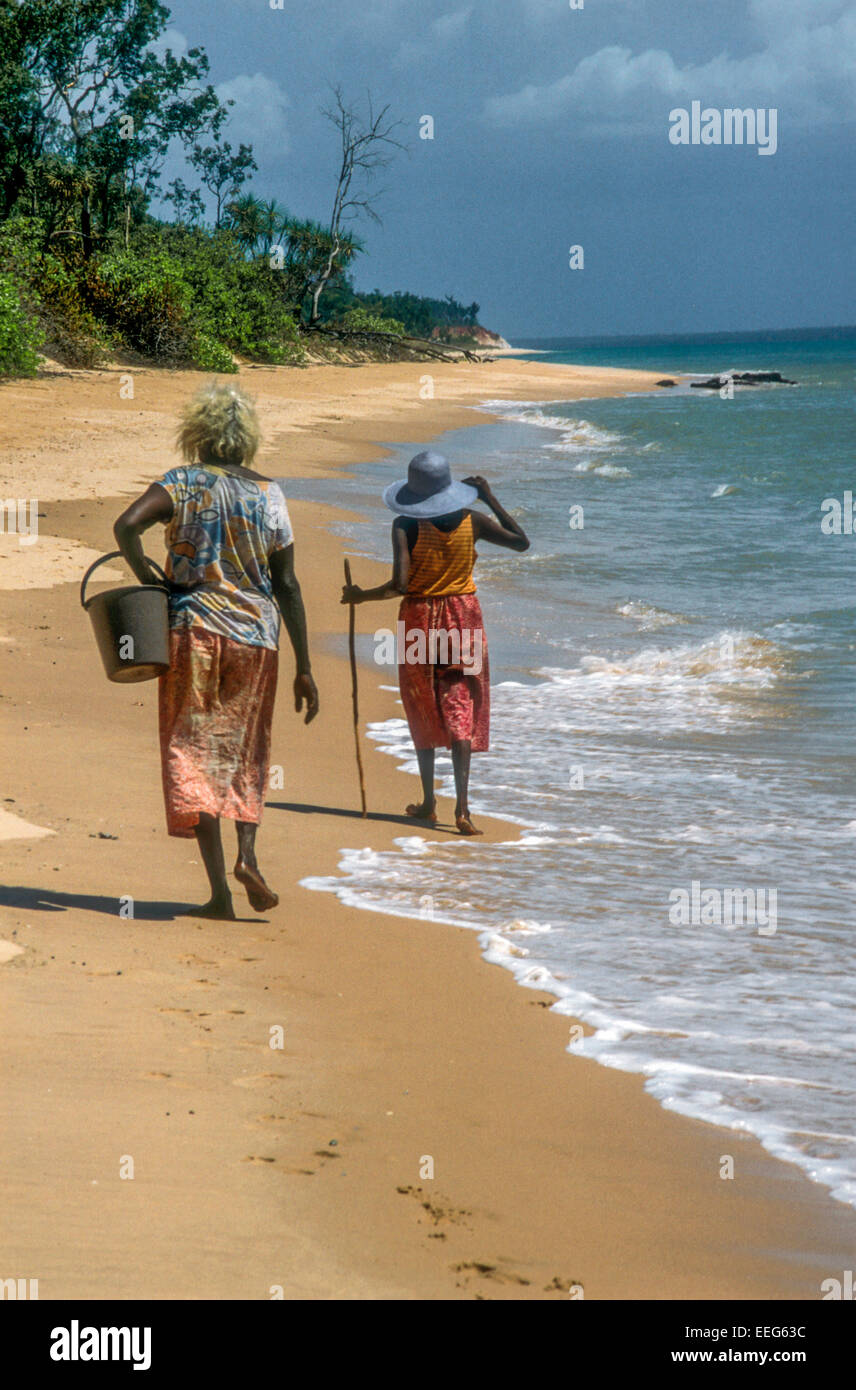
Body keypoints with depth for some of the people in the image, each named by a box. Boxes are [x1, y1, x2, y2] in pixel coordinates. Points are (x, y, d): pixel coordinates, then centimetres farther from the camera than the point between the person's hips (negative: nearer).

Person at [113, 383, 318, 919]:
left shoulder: (182, 484, -1)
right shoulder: (270, 494, 4)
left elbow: (127, 526, -20)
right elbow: (287, 585, 3)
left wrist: (149, 581, -4)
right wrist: (304, 668, 5)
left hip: (193, 628, -2)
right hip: (256, 635, 2)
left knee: (194, 753, 3)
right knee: (247, 750, 20)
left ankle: (220, 892, -2)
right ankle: (247, 852, -1)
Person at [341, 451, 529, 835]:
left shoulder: (405, 526, -14)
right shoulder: (473, 522, -6)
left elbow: (399, 584, -21)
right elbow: (521, 542, 7)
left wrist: (361, 596, -5)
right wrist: (490, 499, 10)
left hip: (419, 620, -1)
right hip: (463, 620, 1)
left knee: (423, 713, 14)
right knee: (461, 711, 2)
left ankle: (428, 803, 21)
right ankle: (461, 806, -11)